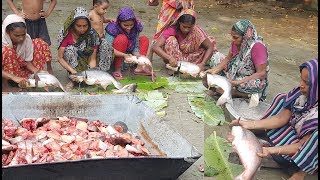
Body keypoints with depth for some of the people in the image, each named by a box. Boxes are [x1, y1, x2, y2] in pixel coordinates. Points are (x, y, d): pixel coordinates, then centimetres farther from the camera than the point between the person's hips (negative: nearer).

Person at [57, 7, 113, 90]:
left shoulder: (92, 34, -17)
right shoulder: (65, 34, -21)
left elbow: (92, 59, -17)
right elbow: (60, 58, -21)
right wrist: (74, 72, -34)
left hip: (87, 63, 2)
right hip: (73, 66, -1)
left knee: (105, 45, -18)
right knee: (70, 49, -33)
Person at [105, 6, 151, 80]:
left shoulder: (135, 28, -8)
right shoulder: (113, 28, -22)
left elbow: (135, 47, -6)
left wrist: (138, 56, -28)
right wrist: (124, 55, -44)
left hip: (128, 56, 6)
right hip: (115, 57, -6)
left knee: (144, 39, 1)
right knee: (122, 39, -31)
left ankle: (140, 67, -14)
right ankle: (117, 70, -25)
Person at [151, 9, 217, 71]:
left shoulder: (196, 31, -19)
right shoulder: (172, 30, -24)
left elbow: (210, 47, -20)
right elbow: (155, 47, -31)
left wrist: (202, 64, -35)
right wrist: (169, 58, -46)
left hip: (189, 57, 2)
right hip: (174, 59, -2)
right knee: (171, 40, -29)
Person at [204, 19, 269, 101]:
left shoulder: (257, 47, -28)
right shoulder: (237, 42, -9)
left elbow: (262, 73, -28)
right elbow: (228, 59, 3)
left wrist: (240, 82, -35)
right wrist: (215, 70, -13)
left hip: (253, 79, -8)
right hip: (238, 74, 8)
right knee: (215, 59, 1)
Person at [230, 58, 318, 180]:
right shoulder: (302, 94, -17)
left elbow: (304, 146, -27)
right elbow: (281, 118, -10)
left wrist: (271, 150, -36)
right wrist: (249, 124, -18)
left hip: (309, 154, -6)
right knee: (283, 100, -5)